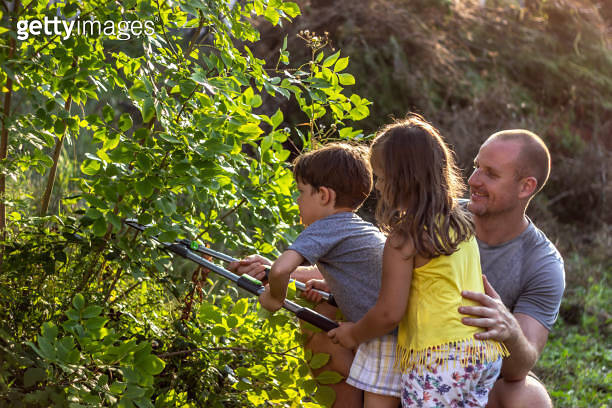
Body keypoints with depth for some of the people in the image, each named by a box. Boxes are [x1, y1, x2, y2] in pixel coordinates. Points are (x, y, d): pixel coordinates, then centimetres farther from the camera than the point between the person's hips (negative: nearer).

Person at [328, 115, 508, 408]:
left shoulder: (404, 237, -9)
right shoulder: (462, 225, 14)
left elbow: (389, 313, -9)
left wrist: (354, 334, 11)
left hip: (436, 355, -8)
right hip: (483, 352, 8)